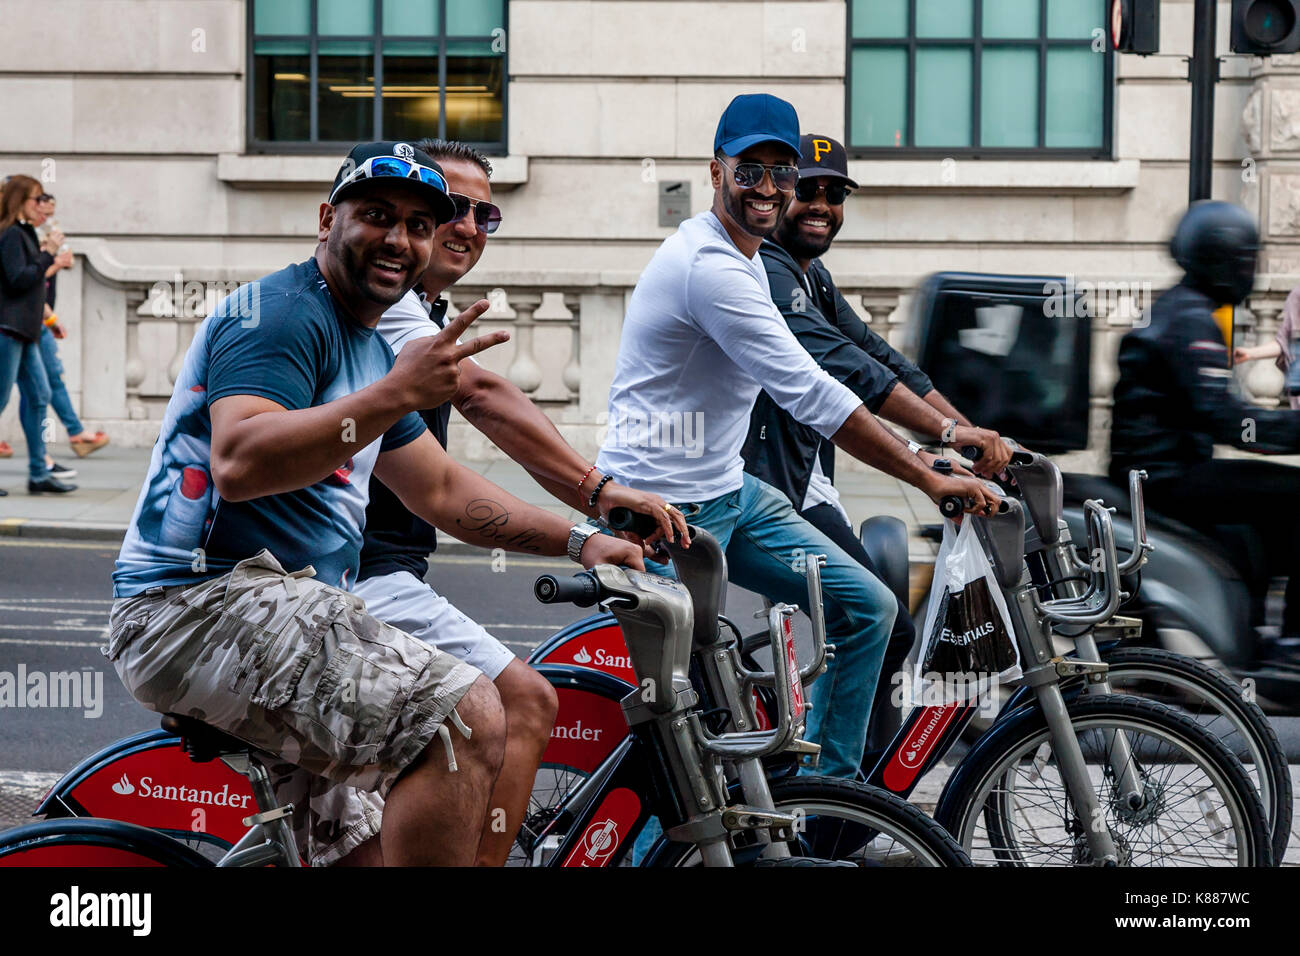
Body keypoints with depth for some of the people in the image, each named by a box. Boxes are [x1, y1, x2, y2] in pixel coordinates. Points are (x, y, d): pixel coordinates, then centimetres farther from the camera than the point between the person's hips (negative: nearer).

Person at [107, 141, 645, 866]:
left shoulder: (372, 348, 21)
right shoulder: (282, 311, -10)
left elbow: (442, 491, 25)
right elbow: (237, 465, -26)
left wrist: (579, 541, 16)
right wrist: (395, 394, -33)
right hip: (209, 604, -11)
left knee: (359, 849, 18)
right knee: (468, 718, -27)